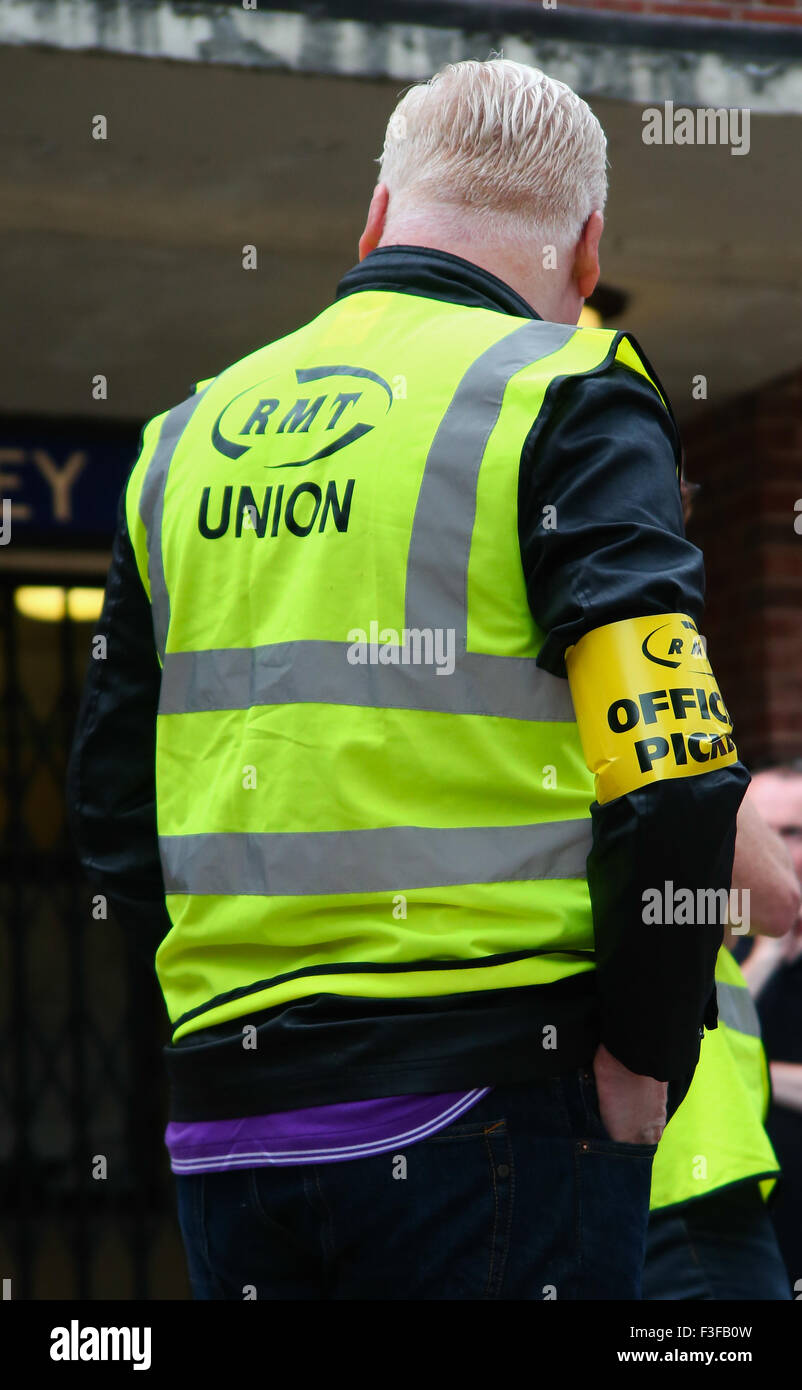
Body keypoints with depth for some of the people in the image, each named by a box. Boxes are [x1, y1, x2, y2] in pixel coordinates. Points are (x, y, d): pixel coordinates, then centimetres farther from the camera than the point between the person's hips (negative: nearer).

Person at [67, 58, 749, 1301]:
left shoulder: (189, 433, 14)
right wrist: (643, 1059, -7)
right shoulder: (565, 402, -5)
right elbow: (670, 770, -16)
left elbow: (112, 795, 16)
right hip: (487, 1101, -5)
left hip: (225, 1107, 6)